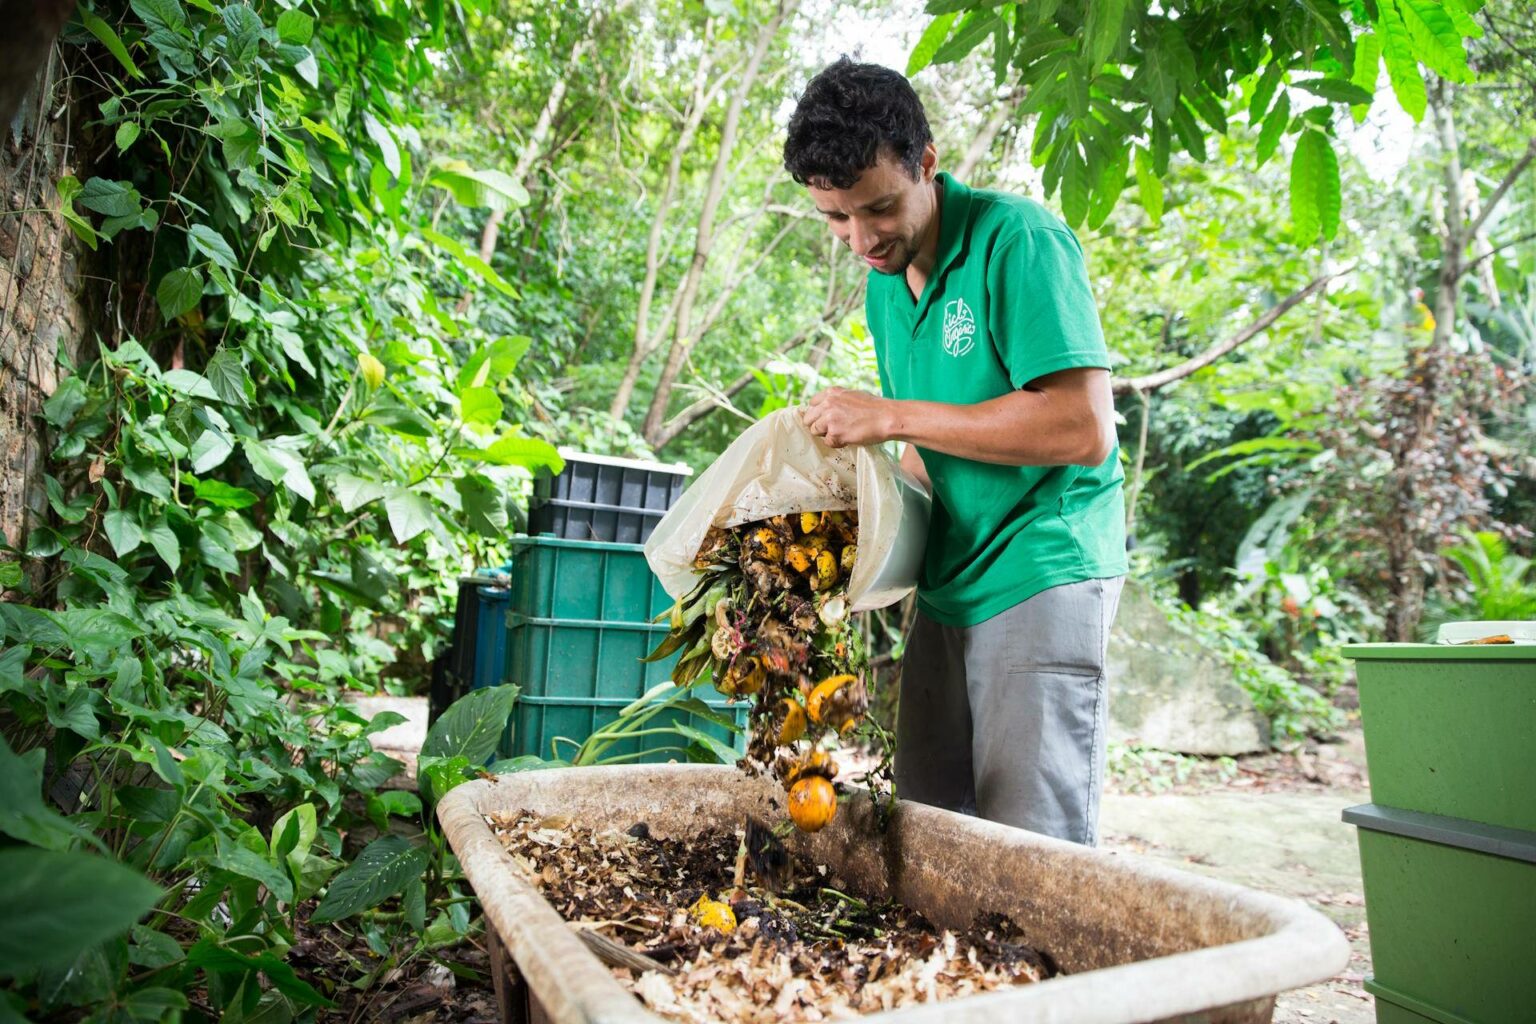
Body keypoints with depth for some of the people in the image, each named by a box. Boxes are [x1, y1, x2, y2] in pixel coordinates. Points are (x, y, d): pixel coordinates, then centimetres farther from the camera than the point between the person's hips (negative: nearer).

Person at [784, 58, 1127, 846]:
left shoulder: (1018, 241, -12)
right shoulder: (883, 288, 12)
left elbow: (1084, 428, -21)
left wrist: (894, 416, -18)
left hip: (1040, 579, -7)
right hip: (946, 588, 8)